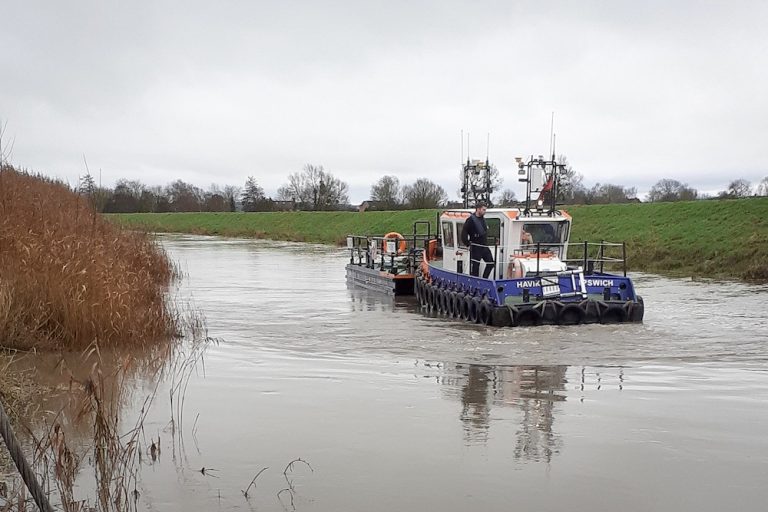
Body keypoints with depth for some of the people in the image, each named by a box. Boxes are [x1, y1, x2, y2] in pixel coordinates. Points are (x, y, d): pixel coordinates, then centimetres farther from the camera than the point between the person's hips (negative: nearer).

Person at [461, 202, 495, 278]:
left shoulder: (483, 219, 13)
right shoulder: (471, 220, -12)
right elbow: (464, 233, -15)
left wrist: (486, 242, 17)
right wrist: (468, 244, -14)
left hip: (484, 246, 8)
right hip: (476, 247, -8)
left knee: (490, 263, 10)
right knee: (475, 266, -3)